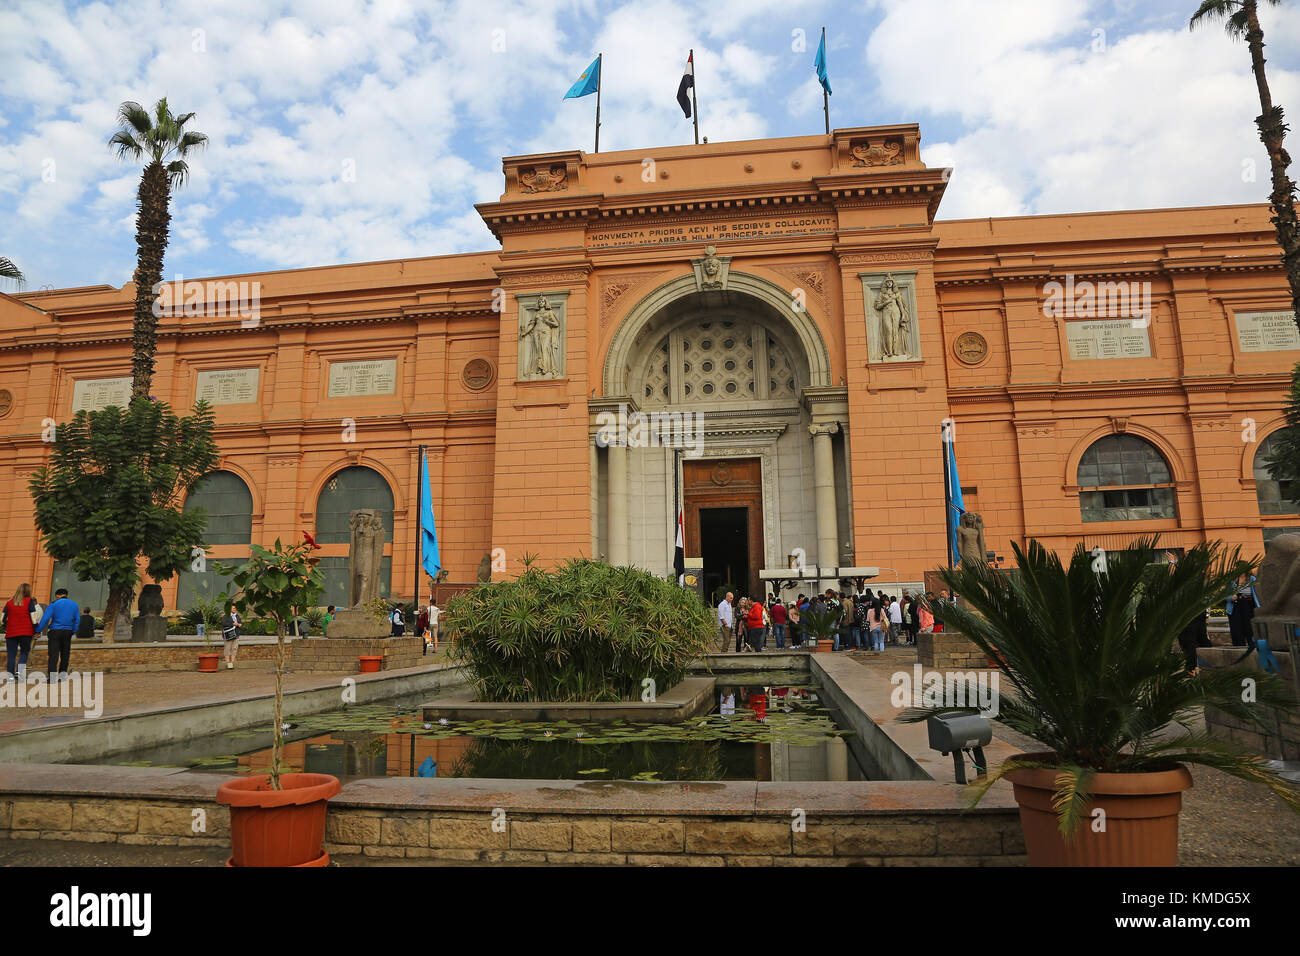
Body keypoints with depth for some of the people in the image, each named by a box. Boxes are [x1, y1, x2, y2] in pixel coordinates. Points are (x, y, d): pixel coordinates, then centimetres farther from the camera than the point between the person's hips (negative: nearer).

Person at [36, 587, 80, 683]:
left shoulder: (54, 604, -4)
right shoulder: (74, 605, 10)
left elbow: (45, 618, -10)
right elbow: (77, 620, 12)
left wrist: (38, 631, -4)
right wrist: (72, 632, 20)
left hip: (55, 631, -4)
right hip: (68, 632, 4)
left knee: (53, 654, -6)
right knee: (65, 653, 14)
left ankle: (53, 677, -14)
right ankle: (63, 674, 22)